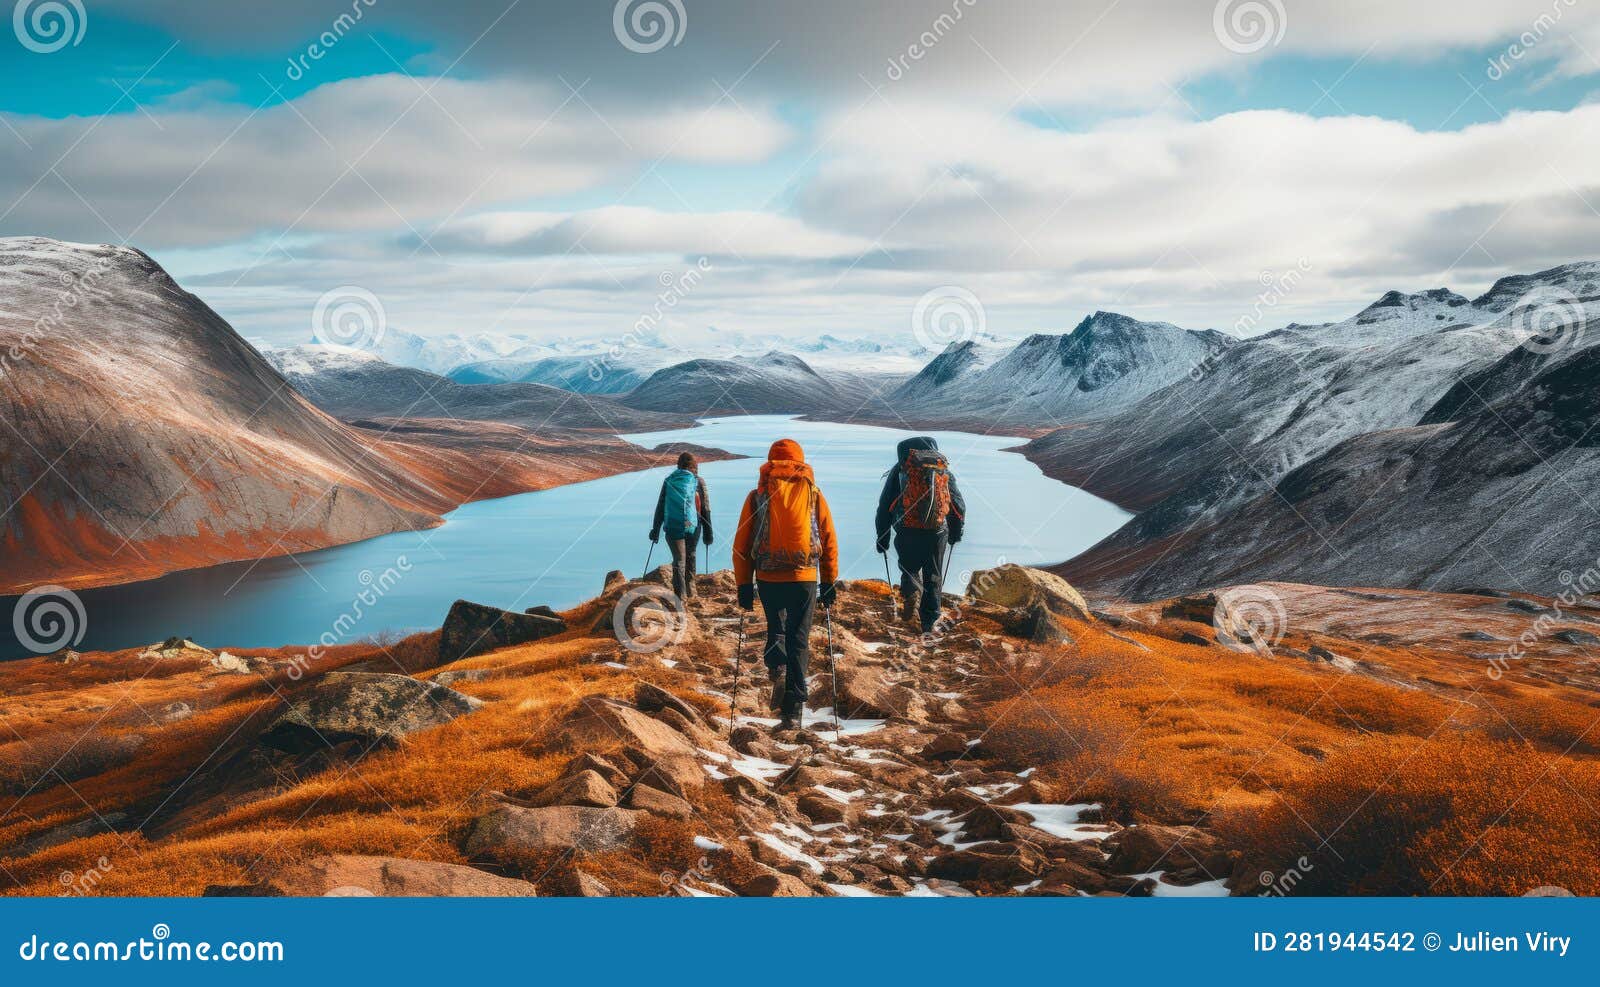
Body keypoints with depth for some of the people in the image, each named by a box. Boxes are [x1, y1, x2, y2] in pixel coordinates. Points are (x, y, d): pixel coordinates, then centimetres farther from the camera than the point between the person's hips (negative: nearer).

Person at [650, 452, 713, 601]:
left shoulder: (669, 481, 3)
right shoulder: (698, 482, 0)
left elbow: (660, 507, 5)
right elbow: (705, 509, 2)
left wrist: (655, 530, 10)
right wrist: (708, 533, 8)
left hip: (673, 527, 0)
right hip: (693, 527, 0)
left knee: (679, 560, 3)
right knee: (690, 557, 19)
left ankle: (681, 595, -6)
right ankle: (690, 592, 25)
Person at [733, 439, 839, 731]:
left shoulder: (757, 496, 3)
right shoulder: (813, 494, 5)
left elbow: (741, 545, 2)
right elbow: (829, 542, 5)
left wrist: (744, 586, 8)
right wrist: (829, 583, 12)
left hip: (767, 578, 0)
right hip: (805, 578, 0)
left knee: (775, 627, 25)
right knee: (799, 640, 7)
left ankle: (777, 667, -2)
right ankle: (793, 708, 2)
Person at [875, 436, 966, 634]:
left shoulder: (900, 470, 9)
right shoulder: (945, 471, 15)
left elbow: (884, 506, 7)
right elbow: (959, 506, 19)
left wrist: (882, 537, 14)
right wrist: (956, 533, 33)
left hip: (908, 533, -1)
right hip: (937, 533, 1)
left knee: (910, 569, 19)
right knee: (933, 577, 13)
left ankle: (911, 595, -10)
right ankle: (930, 622, 11)